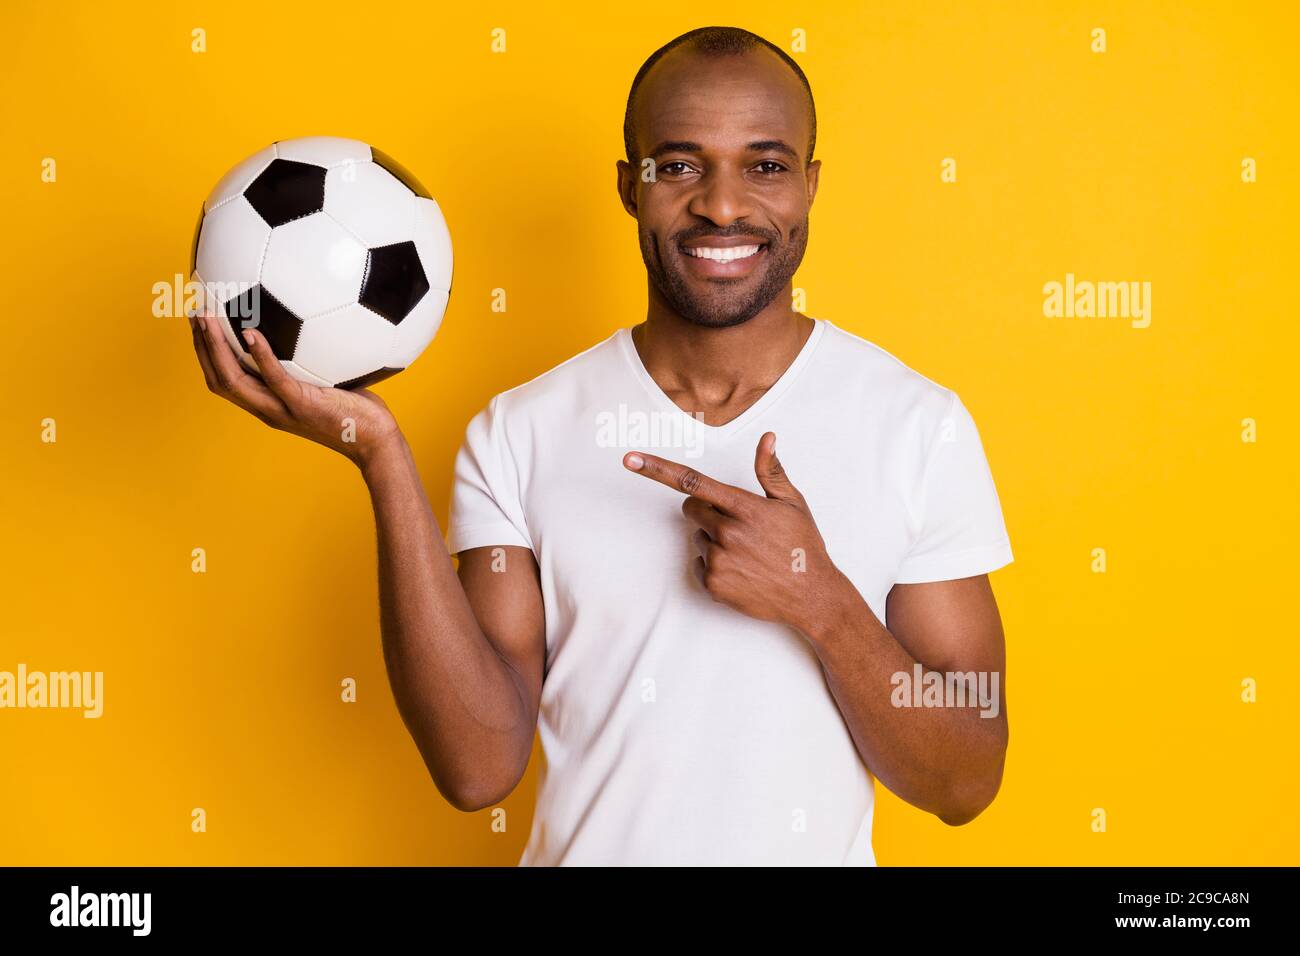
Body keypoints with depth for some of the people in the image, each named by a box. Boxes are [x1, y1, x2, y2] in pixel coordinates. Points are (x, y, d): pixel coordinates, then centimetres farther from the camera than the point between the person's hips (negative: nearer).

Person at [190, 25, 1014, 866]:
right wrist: (383, 457, -22)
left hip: (819, 853, 0)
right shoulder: (520, 432, -10)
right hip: (582, 847, 0)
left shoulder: (920, 425, -12)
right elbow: (480, 767, -17)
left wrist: (817, 599, -26)